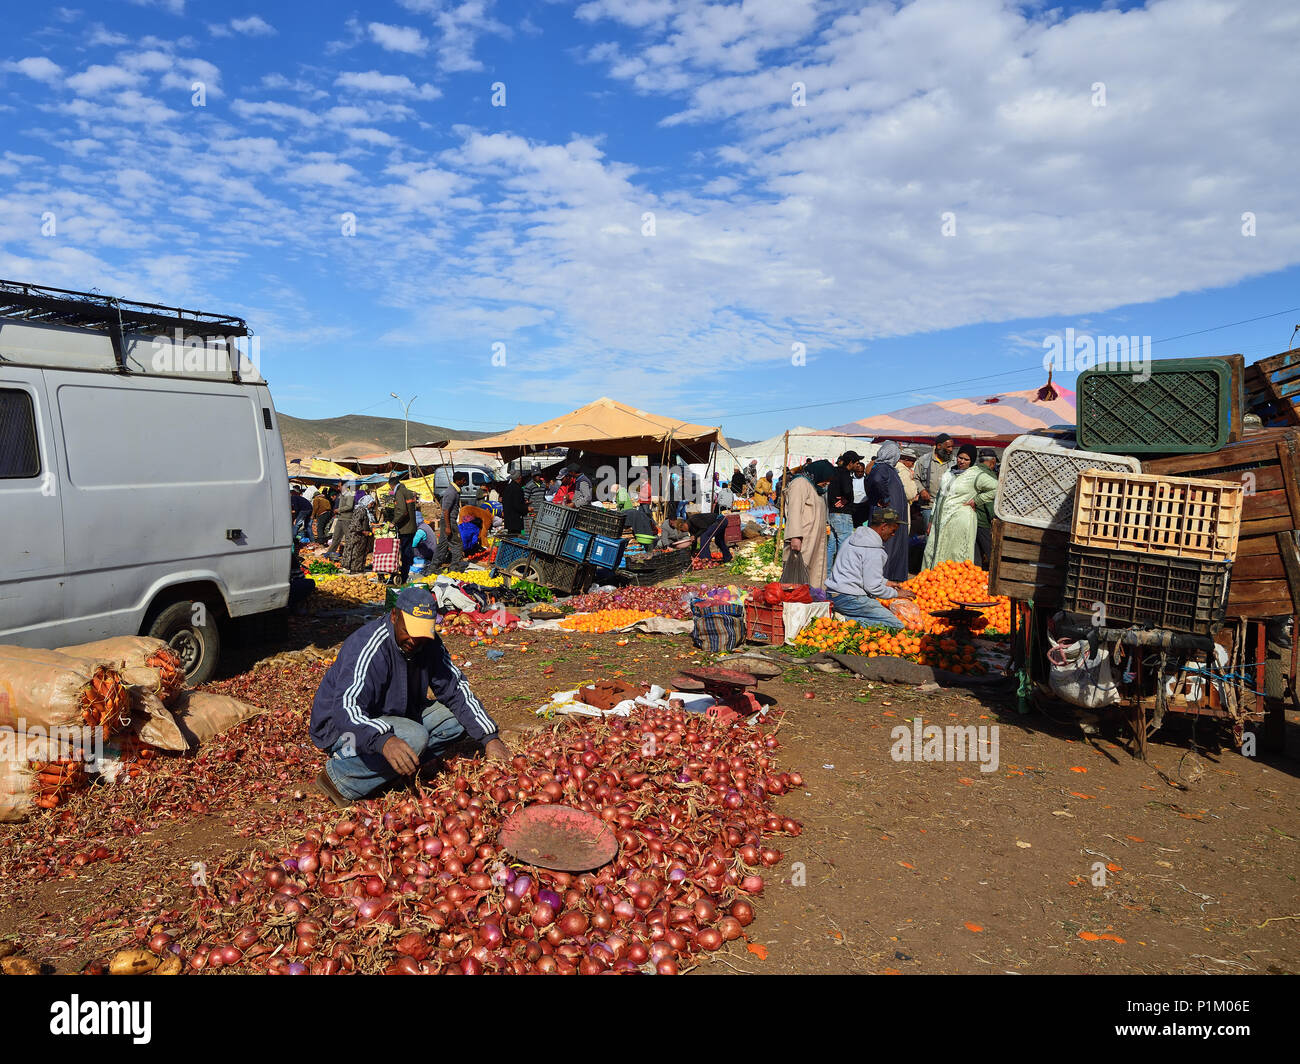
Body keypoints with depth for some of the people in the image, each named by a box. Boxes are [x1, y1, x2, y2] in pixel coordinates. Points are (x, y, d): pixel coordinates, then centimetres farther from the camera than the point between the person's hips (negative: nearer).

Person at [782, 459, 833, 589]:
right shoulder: (800, 483, -8)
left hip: (815, 541, 10)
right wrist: (795, 536, -25)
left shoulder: (815, 486, 22)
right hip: (802, 541, -10)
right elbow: (794, 511, -18)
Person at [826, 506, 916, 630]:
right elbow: (872, 587, -12)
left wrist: (885, 582, 25)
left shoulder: (855, 536, 16)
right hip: (850, 599, -10)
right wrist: (896, 593, 3)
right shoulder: (873, 550, -15)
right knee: (896, 625, -11)